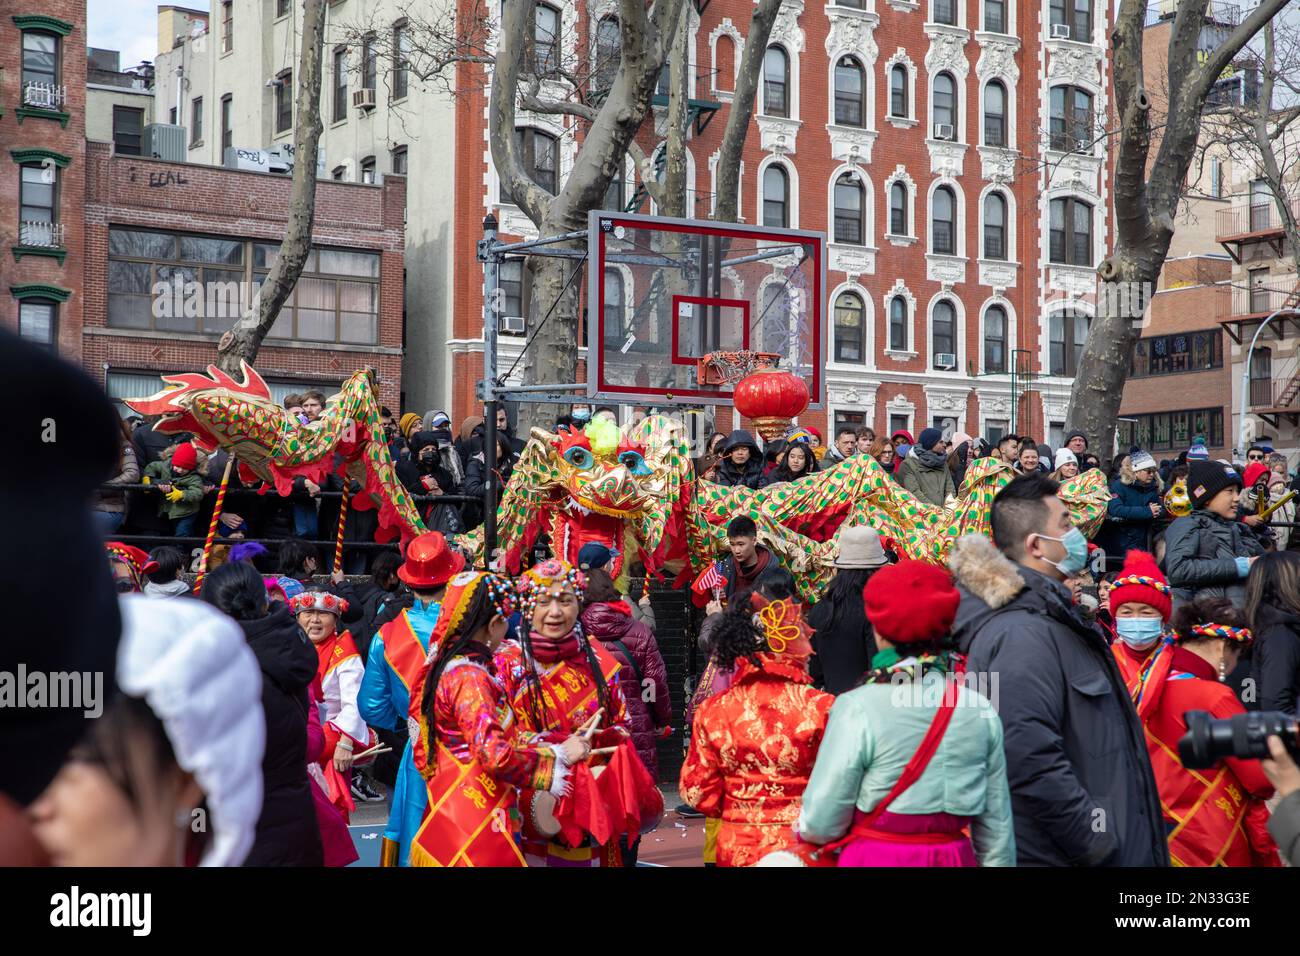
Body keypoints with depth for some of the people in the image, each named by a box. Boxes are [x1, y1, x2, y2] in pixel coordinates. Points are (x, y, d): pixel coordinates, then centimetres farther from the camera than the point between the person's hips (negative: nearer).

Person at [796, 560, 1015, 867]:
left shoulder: (858, 708, -15)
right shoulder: (980, 710, -4)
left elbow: (820, 825, -13)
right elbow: (997, 828, 1)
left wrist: (801, 827, 7)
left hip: (876, 858, -4)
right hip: (956, 857, 4)